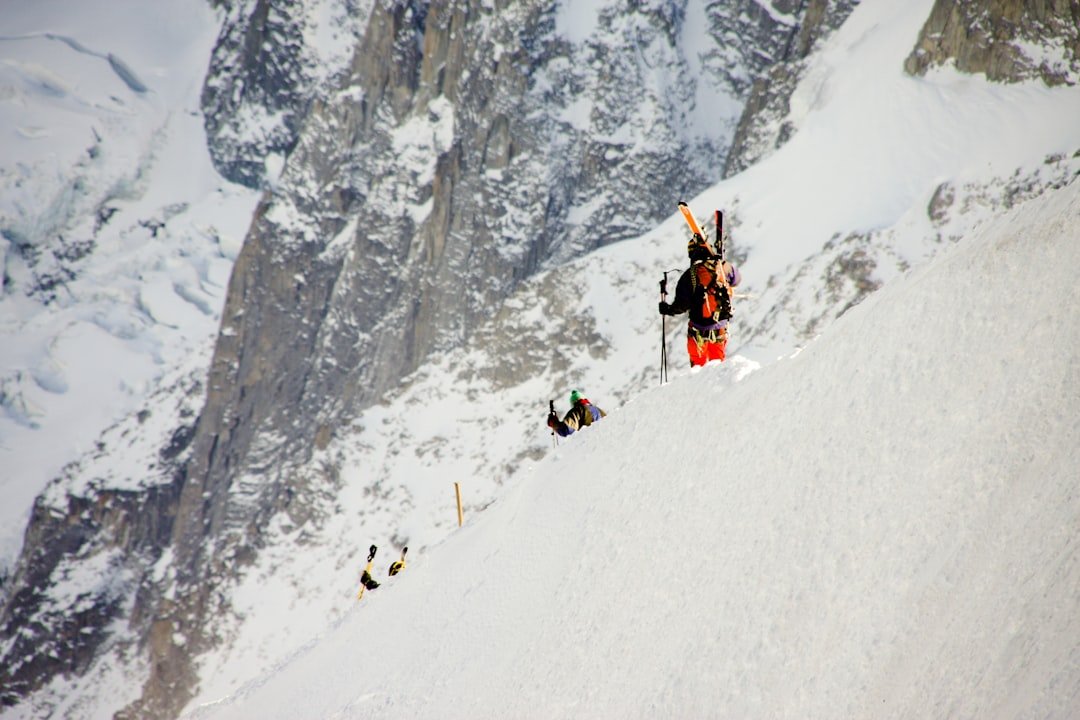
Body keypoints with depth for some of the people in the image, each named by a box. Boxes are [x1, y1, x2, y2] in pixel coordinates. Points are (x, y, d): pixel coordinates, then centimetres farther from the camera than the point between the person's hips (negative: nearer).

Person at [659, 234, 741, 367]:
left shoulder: (690, 275, -18)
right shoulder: (724, 267, -7)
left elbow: (682, 305, -18)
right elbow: (737, 278, 16)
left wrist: (667, 309, 0)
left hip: (699, 328, -3)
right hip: (721, 326, 3)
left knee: (698, 364, 16)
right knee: (718, 361, 22)